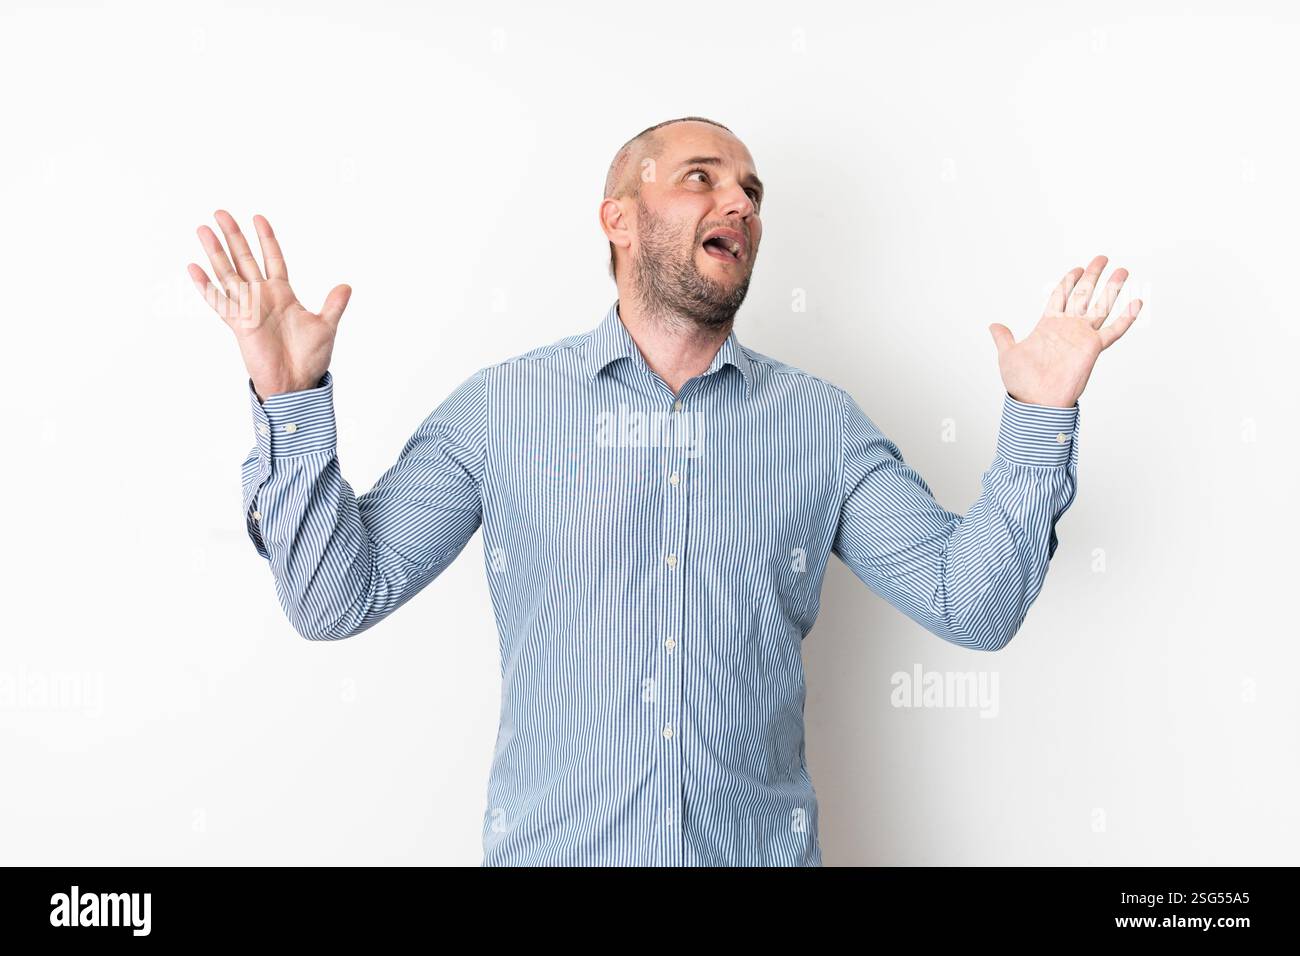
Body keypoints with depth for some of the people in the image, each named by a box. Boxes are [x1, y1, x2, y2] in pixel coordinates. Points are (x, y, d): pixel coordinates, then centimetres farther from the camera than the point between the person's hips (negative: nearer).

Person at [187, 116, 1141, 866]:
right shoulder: (502, 407, -2)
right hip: (554, 846, -1)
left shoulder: (820, 421, 2)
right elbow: (337, 596, -4)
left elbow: (973, 602, -1)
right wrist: (292, 400, -14)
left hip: (762, 847, 2)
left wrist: (1040, 416, -10)